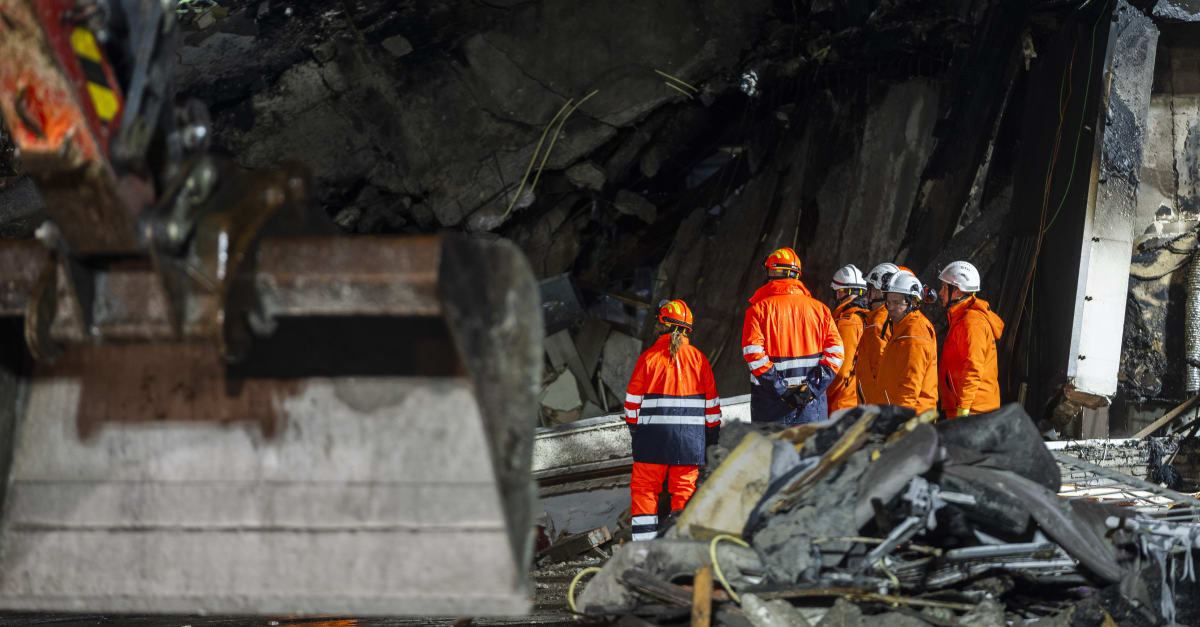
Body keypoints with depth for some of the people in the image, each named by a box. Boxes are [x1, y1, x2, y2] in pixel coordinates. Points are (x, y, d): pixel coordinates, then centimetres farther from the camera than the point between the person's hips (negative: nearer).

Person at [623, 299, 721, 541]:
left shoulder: (649, 357, -3)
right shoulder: (698, 358, 3)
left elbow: (634, 396, 1)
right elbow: (711, 399, 8)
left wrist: (633, 425, 15)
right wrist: (713, 429, 18)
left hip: (653, 433, -2)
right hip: (690, 435, 2)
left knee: (644, 486, 5)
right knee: (684, 486, 8)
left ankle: (645, 538, 0)